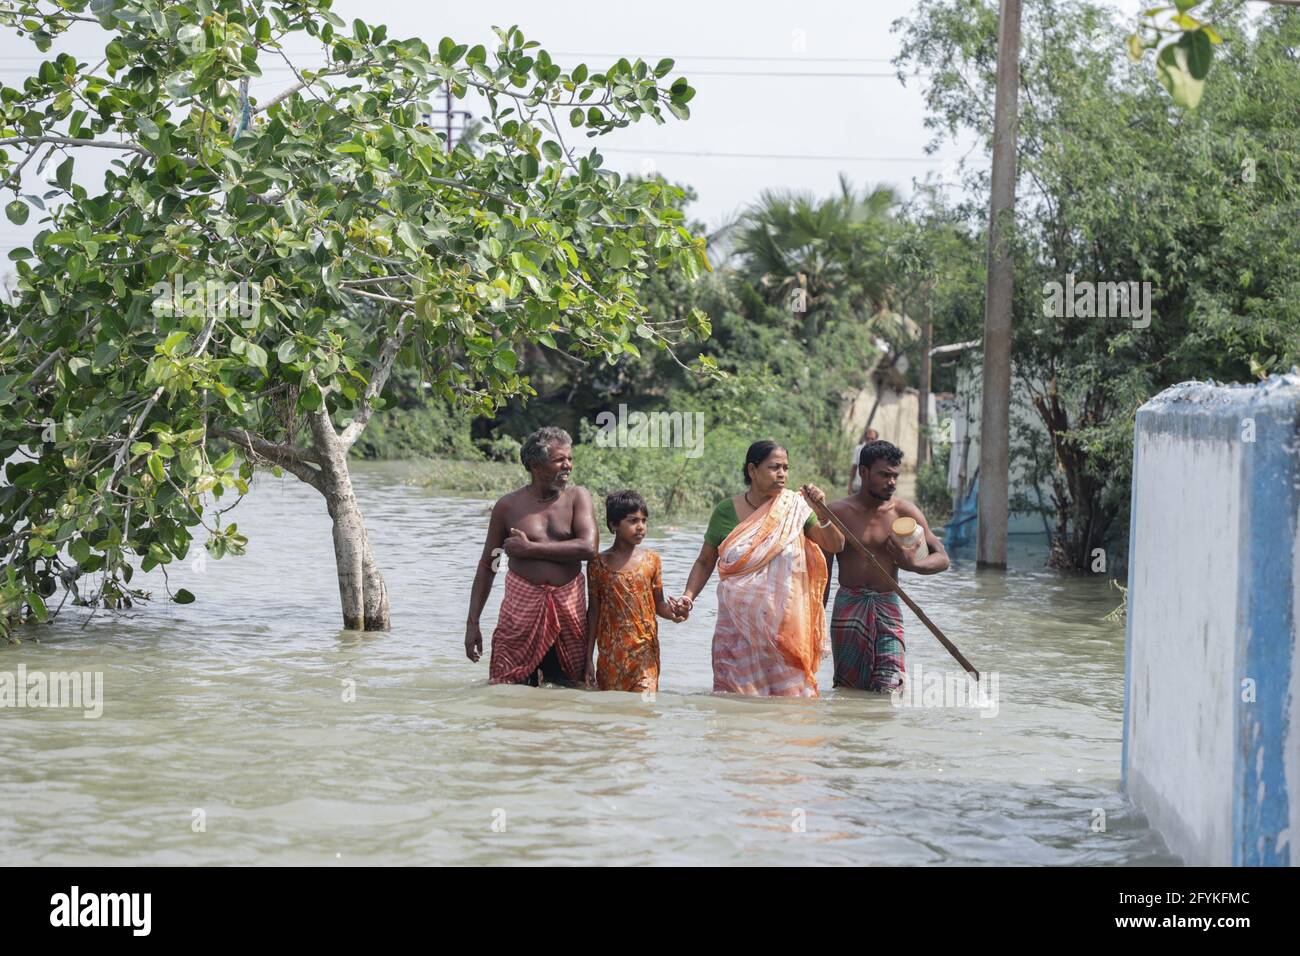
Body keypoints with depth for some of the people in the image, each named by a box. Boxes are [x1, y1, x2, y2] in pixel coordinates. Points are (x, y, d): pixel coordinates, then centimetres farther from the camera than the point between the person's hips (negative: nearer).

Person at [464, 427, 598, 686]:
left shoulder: (577, 497, 4)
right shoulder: (508, 506, 4)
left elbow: (589, 547, -11)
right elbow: (487, 566, 9)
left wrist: (531, 549, -10)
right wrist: (472, 623, 4)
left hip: (569, 610, 1)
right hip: (521, 608, -1)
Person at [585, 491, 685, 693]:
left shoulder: (651, 560, 4)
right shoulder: (599, 563, 2)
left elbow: (658, 604, 9)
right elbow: (594, 610, 6)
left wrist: (672, 612, -16)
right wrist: (589, 658, 5)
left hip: (645, 652, 0)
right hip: (611, 652, 0)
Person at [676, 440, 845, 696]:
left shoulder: (796, 508, 1)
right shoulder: (726, 511, 2)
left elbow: (835, 545, -4)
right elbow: (705, 561, 12)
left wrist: (822, 514, -19)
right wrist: (688, 596, -3)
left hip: (785, 625, 0)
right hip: (738, 625, 0)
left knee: (789, 694, -5)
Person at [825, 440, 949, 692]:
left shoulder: (904, 512, 2)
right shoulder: (838, 512, 0)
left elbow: (942, 559, 4)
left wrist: (911, 564, -17)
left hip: (887, 607, 0)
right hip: (848, 605, 0)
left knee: (889, 687, -13)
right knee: (848, 686, 0)